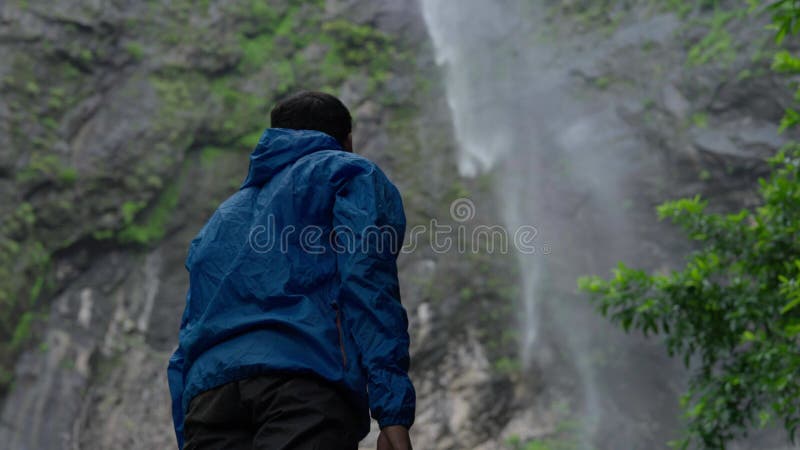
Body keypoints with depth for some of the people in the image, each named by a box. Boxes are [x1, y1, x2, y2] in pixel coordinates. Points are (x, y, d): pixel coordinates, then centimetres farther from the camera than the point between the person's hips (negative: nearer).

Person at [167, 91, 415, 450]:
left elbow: (184, 353, 29)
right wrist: (394, 411, -9)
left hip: (207, 391, 6)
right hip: (308, 379, -6)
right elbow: (366, 286, -1)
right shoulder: (351, 174, 19)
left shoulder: (223, 216, 37)